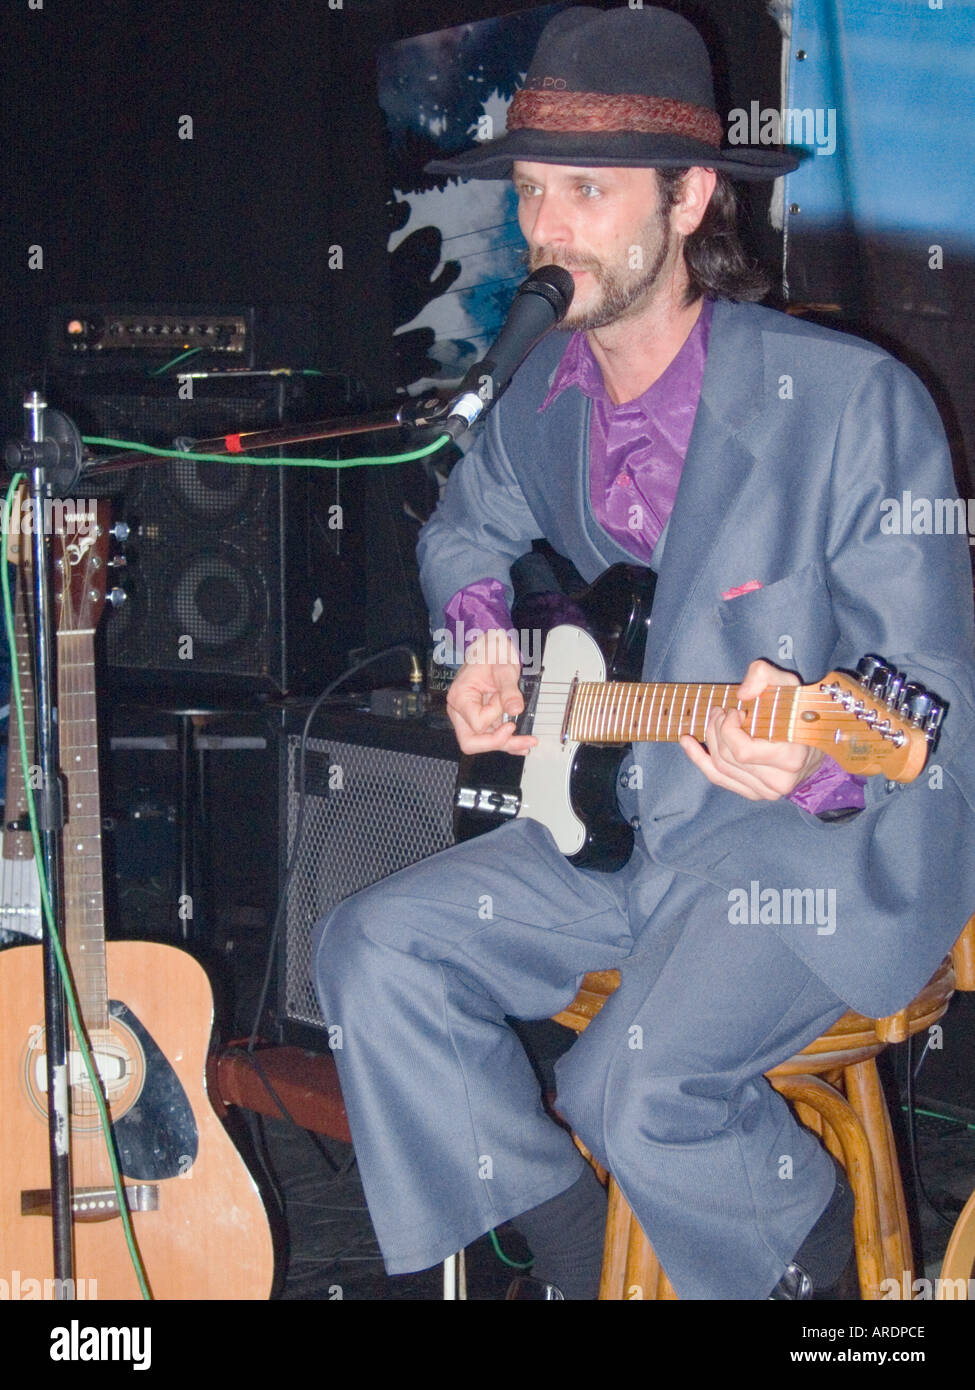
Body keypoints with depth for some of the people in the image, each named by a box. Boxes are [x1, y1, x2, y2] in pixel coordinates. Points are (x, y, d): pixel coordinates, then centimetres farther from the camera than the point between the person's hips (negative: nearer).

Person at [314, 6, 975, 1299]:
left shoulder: (852, 401, -19)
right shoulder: (545, 389, 2)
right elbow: (465, 535, 25)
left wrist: (813, 757, -40)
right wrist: (485, 643, 3)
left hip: (825, 851, -7)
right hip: (615, 817, 7)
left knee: (640, 1084, -27)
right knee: (375, 952, -9)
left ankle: (802, 1248, 7)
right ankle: (570, 1251, 7)